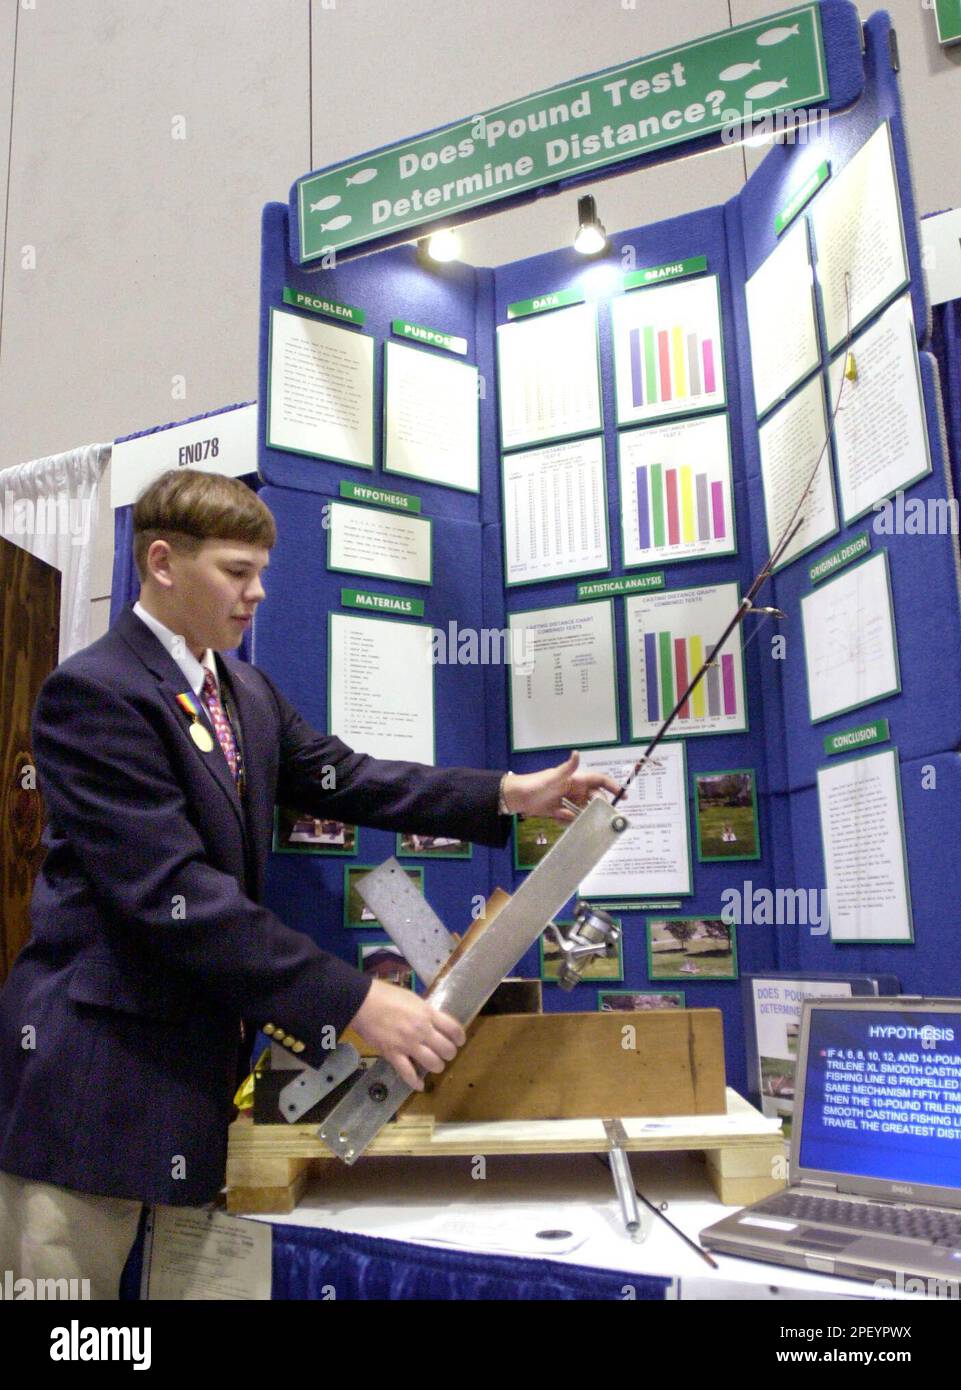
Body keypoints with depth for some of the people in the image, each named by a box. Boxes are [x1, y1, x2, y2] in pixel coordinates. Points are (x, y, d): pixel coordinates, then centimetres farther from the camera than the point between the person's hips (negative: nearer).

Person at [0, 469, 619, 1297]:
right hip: (97, 1071, -8)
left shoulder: (250, 695, 10)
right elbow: (174, 894, -25)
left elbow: (345, 779, 9)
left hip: (198, 1058, 8)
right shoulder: (94, 695, -18)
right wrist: (354, 1002, -27)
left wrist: (509, 794, 0)